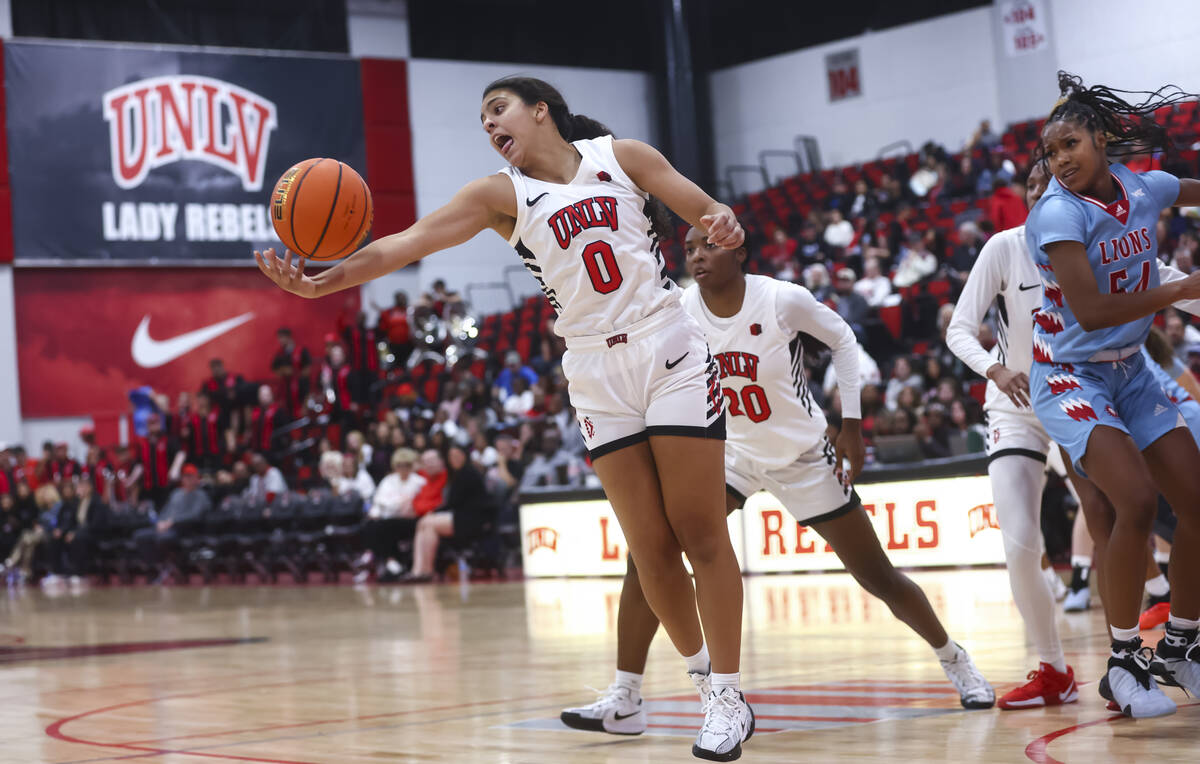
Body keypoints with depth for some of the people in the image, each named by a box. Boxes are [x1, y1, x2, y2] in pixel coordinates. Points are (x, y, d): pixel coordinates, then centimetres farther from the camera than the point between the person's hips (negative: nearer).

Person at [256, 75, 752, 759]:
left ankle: (730, 696, 1)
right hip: (597, 375, 2)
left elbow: (706, 210, 8)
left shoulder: (620, 156, 4)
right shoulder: (501, 195, 4)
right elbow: (409, 242, -8)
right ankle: (705, 674, 15)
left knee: (701, 534, -5)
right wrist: (321, 282, -20)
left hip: (672, 354, -2)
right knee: (651, 549, -1)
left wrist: (724, 223, -17)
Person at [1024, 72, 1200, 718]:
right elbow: (1090, 311, -29)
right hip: (1069, 375, -7)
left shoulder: (1142, 188, -3)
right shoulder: (1060, 212, -21)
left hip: (1130, 372, 7)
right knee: (1137, 501, -23)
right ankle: (1123, 662, -9)